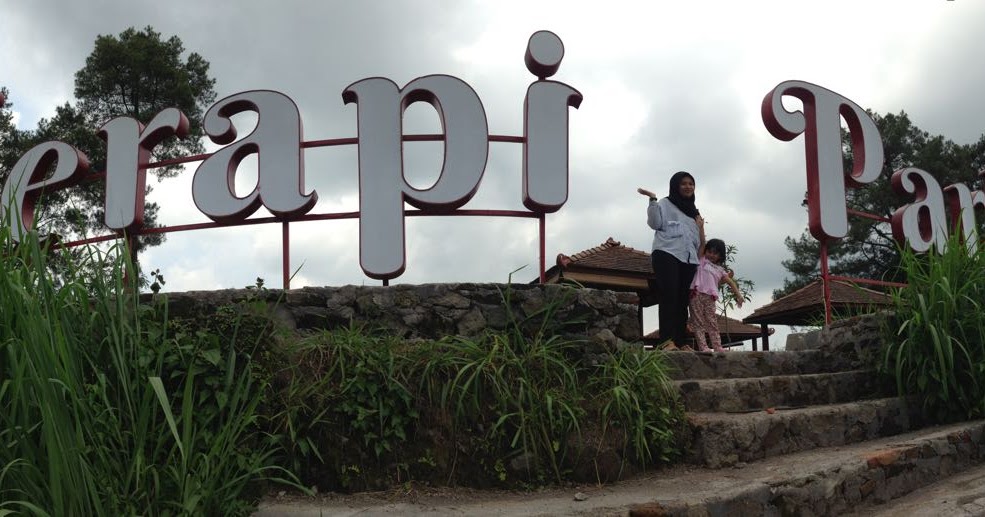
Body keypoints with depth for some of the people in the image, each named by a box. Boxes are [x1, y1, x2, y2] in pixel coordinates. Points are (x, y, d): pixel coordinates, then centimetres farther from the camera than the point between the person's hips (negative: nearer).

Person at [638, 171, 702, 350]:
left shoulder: (693, 211, 27)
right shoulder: (665, 204, 11)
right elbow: (655, 223, -6)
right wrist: (653, 200, -12)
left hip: (688, 259, 6)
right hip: (667, 255, -6)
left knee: (682, 301, -1)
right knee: (669, 297, -15)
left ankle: (680, 342, -4)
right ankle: (667, 340, -22)